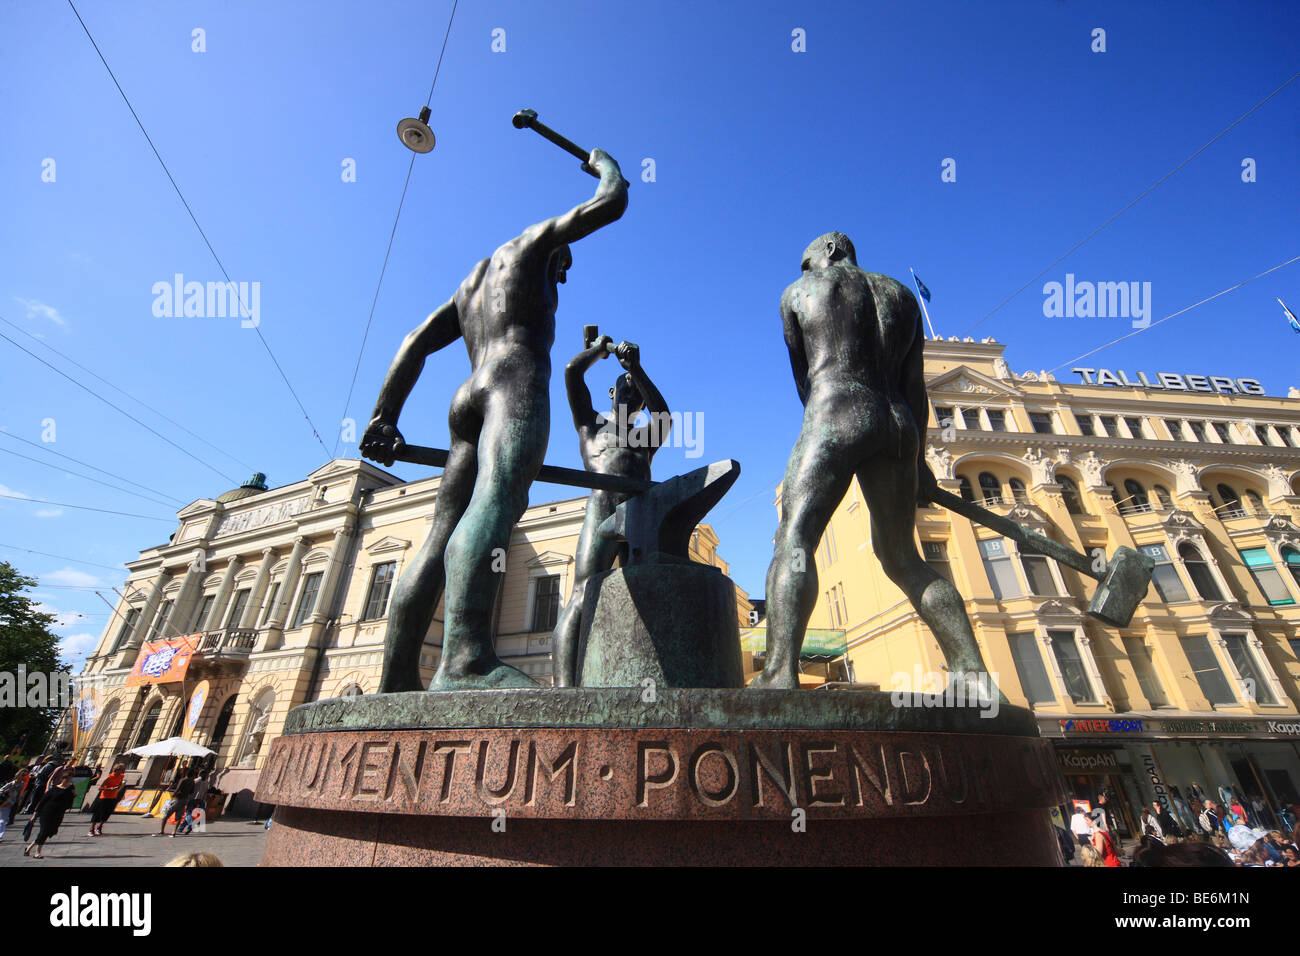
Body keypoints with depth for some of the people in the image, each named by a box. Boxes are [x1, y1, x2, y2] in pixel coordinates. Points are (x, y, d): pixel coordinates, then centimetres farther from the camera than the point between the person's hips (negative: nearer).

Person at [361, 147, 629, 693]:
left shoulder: (469, 286, 37)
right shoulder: (531, 241, 22)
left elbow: (415, 344, 23)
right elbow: (611, 203, 19)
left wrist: (384, 417, 12)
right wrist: (605, 165, 43)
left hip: (467, 399, 7)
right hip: (517, 379, -7)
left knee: (442, 538, -4)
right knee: (498, 495, -30)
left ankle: (394, 685, -9)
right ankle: (466, 655, -49)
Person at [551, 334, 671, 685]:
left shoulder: (645, 437, 35)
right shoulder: (591, 423, 30)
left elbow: (663, 418, 12)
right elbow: (572, 371, 18)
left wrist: (637, 367, 13)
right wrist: (600, 348, 35)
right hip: (603, 504, -3)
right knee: (583, 596, -22)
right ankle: (565, 690, -31)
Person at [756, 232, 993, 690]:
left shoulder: (798, 292, 18)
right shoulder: (902, 295, 27)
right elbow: (914, 386, 19)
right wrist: (917, 457, 20)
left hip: (835, 414, -5)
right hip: (898, 425, 5)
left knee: (794, 539, -15)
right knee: (903, 557, 11)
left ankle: (780, 672, -33)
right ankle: (974, 674, 3)